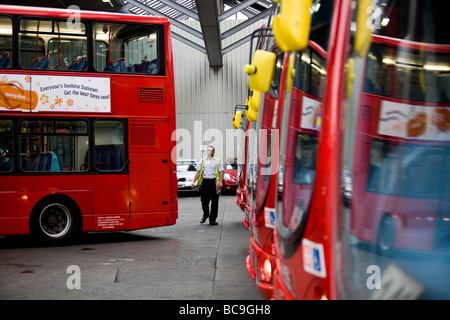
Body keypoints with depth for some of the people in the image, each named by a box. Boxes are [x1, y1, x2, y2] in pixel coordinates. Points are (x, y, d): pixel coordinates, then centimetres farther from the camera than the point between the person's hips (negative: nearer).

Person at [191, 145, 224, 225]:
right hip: (204, 182, 1)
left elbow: (221, 172, 4)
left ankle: (212, 219, 6)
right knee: (204, 201, 4)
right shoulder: (202, 161, 13)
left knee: (214, 202, -1)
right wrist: (193, 181, 1)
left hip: (214, 182, -1)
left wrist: (221, 182, -9)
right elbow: (198, 172, 11)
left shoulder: (218, 161, 9)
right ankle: (205, 215, 28)